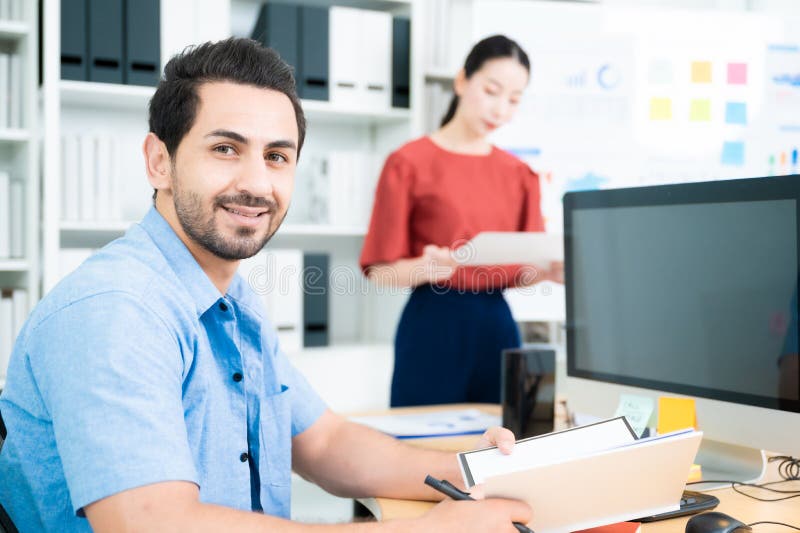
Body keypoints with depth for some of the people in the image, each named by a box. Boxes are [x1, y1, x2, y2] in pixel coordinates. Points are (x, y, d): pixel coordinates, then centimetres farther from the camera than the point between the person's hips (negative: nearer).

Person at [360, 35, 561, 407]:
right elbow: (380, 271, -5)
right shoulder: (409, 163, -3)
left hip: (498, 324, 4)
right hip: (433, 325, -4)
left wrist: (549, 271, -10)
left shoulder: (519, 174, 10)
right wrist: (427, 267, -24)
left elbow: (522, 271, 11)